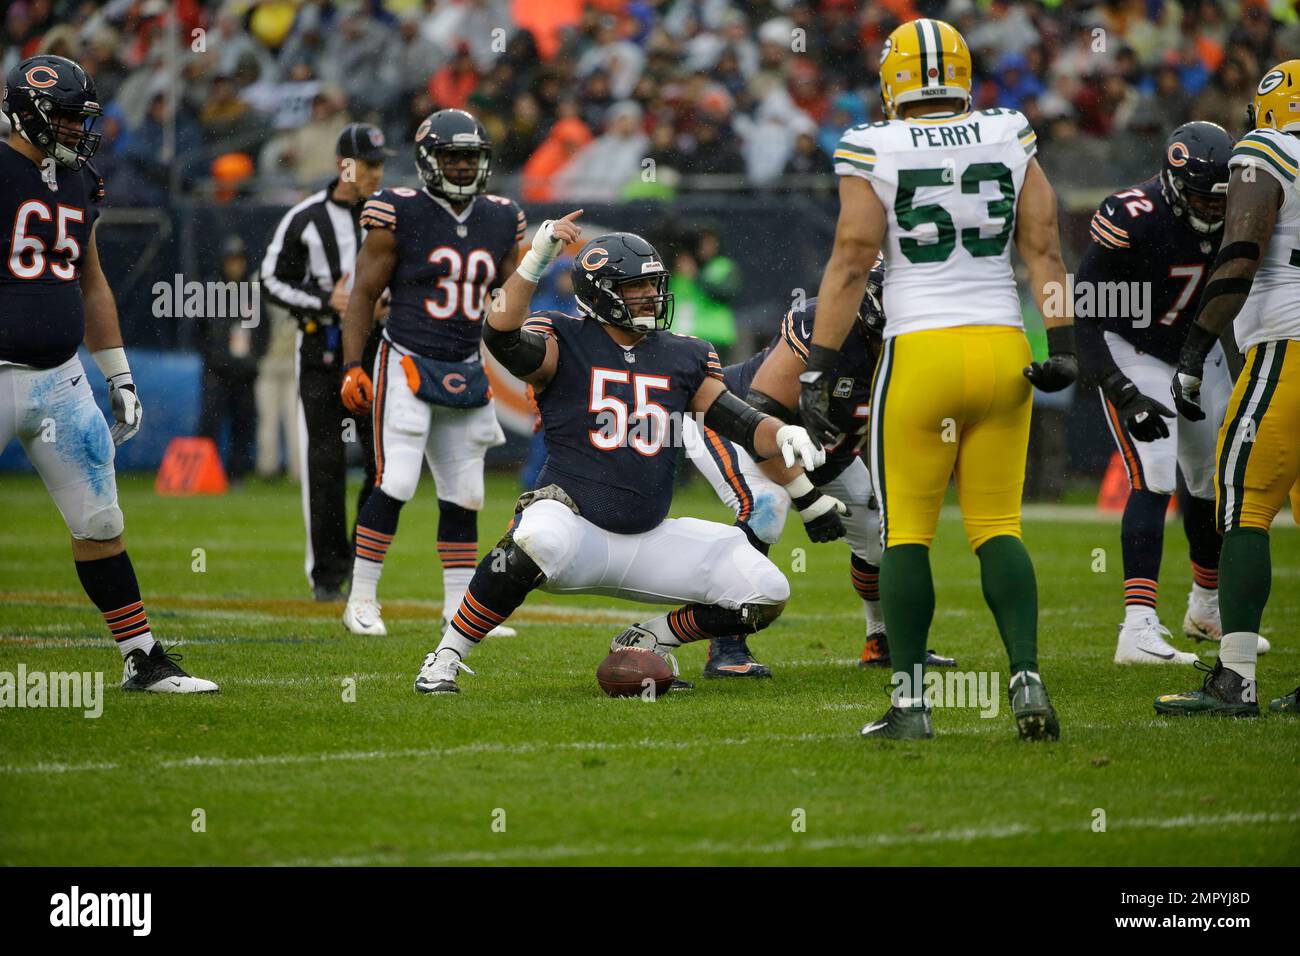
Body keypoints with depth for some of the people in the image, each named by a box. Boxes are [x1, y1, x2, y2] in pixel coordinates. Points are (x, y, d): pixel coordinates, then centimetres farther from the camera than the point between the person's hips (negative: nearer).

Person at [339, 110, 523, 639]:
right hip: (407, 364, -5)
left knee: (463, 494, 7)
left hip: (466, 372, 5)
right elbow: (364, 294, -4)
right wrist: (353, 367, -11)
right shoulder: (401, 216, -9)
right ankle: (361, 600, -4)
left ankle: (459, 603, 16)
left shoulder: (500, 221, 7)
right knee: (395, 483, -12)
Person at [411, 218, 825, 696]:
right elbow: (501, 338, -23)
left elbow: (740, 421, 7)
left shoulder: (682, 359, 10)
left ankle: (649, 641, 18)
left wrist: (786, 433, -15)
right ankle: (446, 657, -20)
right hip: (576, 527, -5)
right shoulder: (565, 344, -4)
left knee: (765, 593, -5)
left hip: (648, 541, 6)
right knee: (535, 543, -42)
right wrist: (536, 259, -31)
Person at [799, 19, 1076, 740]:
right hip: (1002, 349, 3)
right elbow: (1044, 248, 3)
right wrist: (1062, 348, 4)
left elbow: (850, 266, -5)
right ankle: (1027, 679, -4)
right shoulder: (1010, 141, 6)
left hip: (920, 355, -3)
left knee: (906, 532, 6)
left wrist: (818, 370, -2)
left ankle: (910, 701, 3)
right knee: (997, 528, 10)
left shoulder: (874, 153, -4)